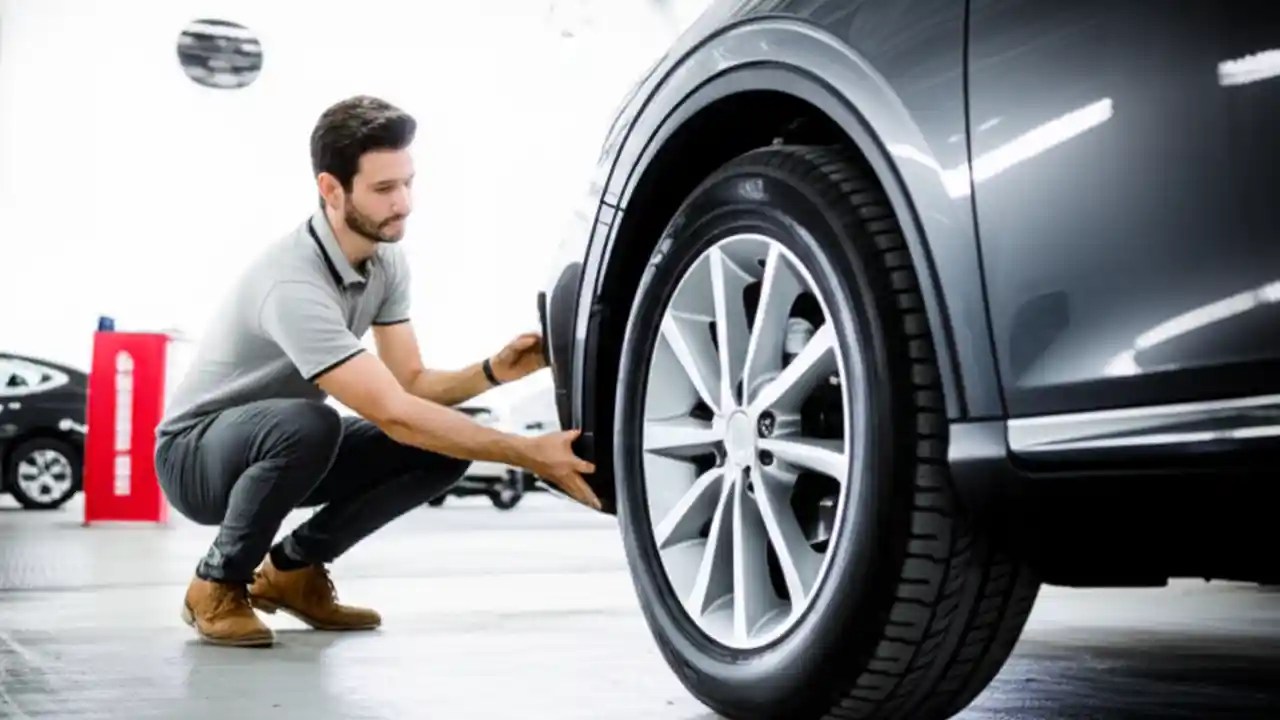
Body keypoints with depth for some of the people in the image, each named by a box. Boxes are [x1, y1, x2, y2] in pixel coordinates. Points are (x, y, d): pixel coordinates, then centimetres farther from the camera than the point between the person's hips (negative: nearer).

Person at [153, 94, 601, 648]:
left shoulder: (386, 259, -7)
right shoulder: (294, 284, -33)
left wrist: (493, 371, -23)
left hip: (285, 444, 8)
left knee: (444, 446, -13)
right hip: (195, 454, -7)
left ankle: (292, 568, 5)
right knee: (308, 424, -40)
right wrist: (528, 454, -38)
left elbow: (411, 383, -4)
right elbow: (394, 414, -38)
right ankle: (218, 583, -13)